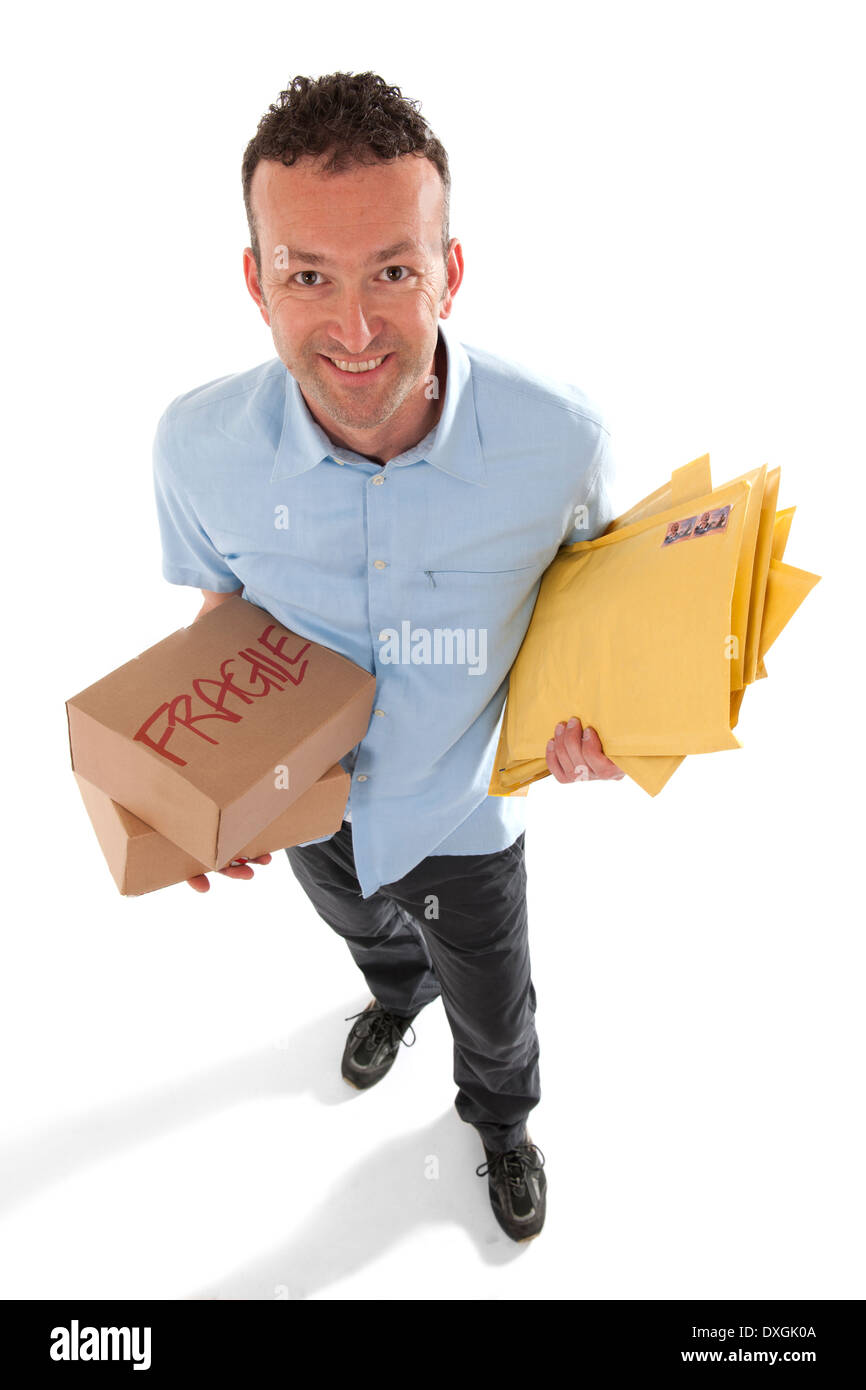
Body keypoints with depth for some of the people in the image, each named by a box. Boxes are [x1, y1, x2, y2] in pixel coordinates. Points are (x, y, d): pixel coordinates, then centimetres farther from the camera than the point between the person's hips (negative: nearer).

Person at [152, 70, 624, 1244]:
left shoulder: (560, 438, -31)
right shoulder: (197, 446, -27)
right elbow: (222, 613, -6)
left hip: (462, 819, -1)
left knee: (493, 1018, 25)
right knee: (372, 939, 36)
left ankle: (502, 1124, 63)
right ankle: (396, 996, 75)